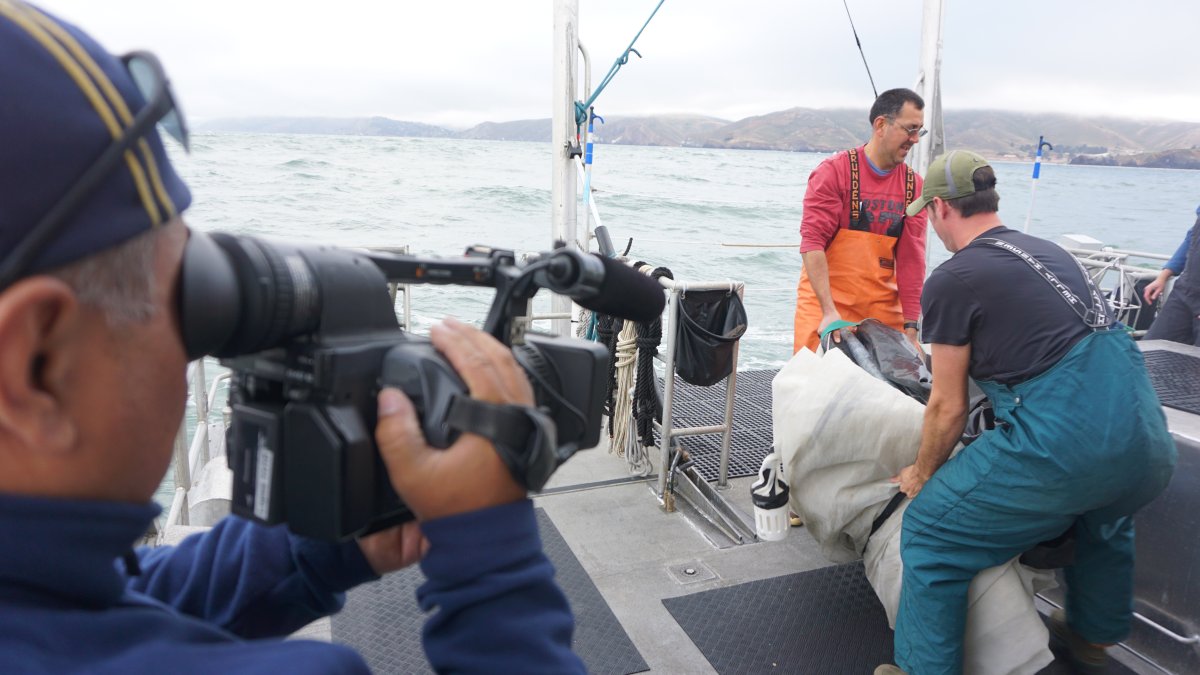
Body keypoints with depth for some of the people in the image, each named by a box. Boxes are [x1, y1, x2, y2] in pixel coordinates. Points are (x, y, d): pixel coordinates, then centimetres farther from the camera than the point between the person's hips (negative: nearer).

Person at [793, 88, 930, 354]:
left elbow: (911, 259, 2)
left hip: (883, 308, 4)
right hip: (825, 303, -4)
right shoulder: (834, 171, -8)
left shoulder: (914, 186, 5)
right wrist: (829, 311, -21)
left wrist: (911, 327, -2)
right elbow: (812, 242, -14)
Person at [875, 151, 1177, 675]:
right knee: (1105, 521, 39)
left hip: (1064, 445, -8)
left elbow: (948, 408, -1)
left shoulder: (950, 281, -5)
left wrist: (922, 474, 17)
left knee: (931, 532, 5)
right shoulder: (1047, 251, 18)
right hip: (1151, 451, 9)